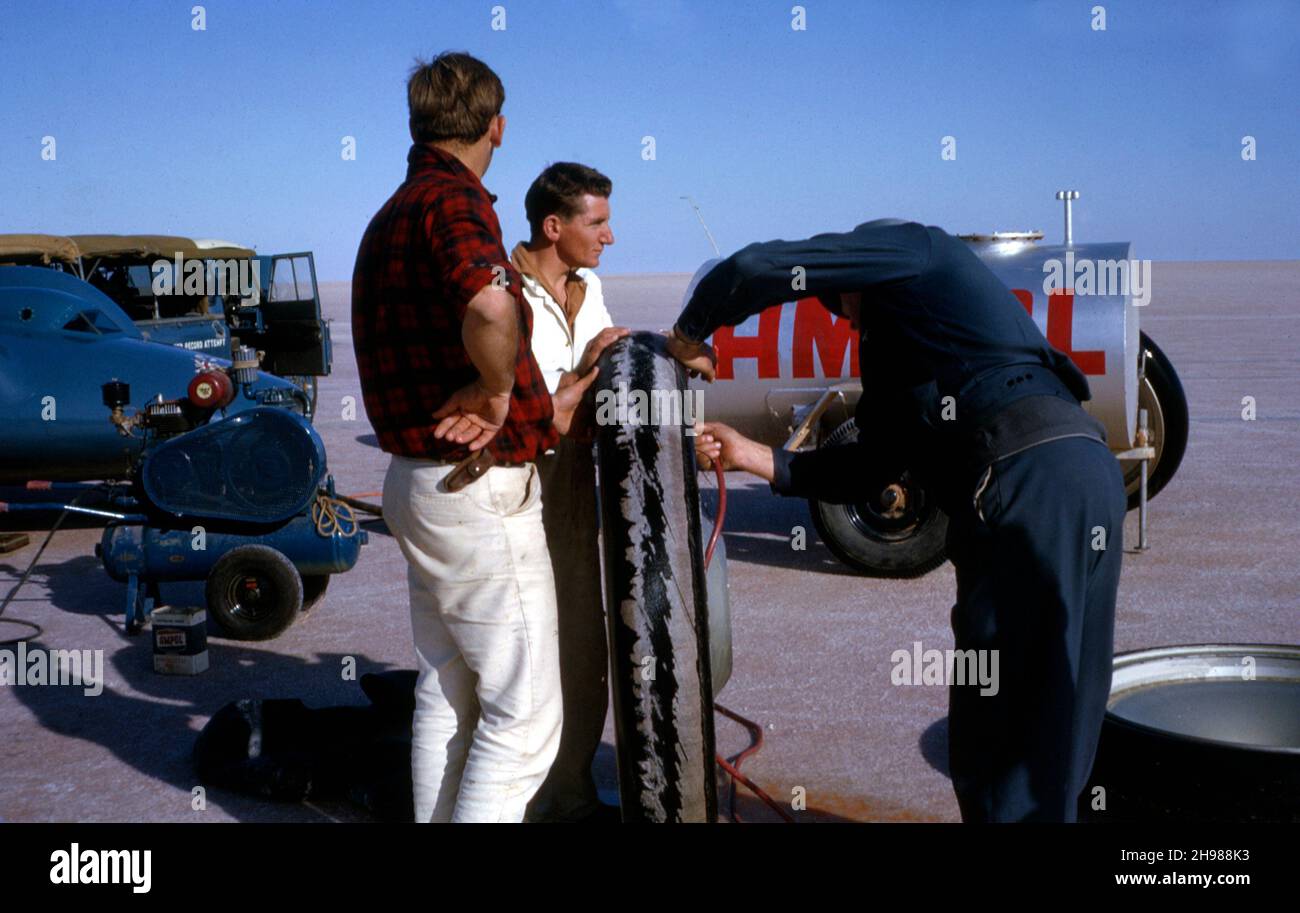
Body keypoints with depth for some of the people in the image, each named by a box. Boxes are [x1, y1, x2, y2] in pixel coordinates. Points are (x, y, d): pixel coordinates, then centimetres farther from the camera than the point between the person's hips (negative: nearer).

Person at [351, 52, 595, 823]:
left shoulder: (391, 218, 14)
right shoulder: (454, 202, -16)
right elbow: (491, 311, -39)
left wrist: (541, 412, 16)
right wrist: (498, 393, -21)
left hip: (420, 481, 10)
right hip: (483, 492, -10)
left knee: (446, 696, 18)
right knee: (524, 716, -2)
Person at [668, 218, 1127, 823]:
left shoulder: (914, 247, 7)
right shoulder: (888, 345, 32)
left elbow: (758, 269, -2)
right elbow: (871, 467, 24)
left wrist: (690, 333, 14)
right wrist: (753, 457, 19)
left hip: (1039, 477, -9)